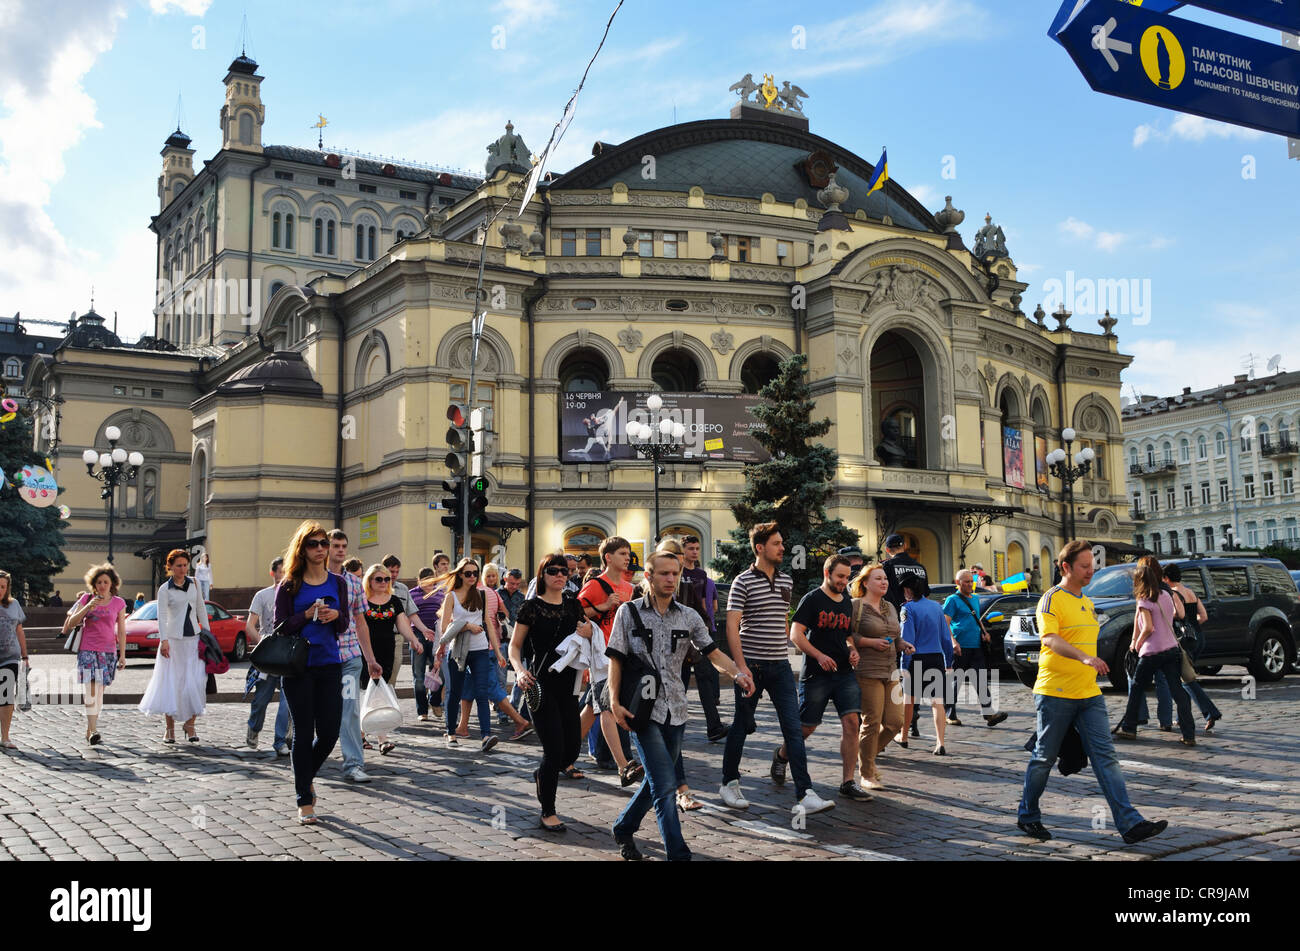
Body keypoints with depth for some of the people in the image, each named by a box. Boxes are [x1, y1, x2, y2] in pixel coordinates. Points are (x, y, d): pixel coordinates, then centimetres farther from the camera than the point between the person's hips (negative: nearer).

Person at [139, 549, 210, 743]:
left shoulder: (194, 584, 10)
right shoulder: (165, 589, -3)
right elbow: (162, 616, -10)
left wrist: (207, 631, 14)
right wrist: (163, 640, -20)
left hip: (194, 638, 3)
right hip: (174, 640, -3)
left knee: (195, 682, -4)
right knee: (171, 683, -1)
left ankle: (190, 723, 6)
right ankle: (170, 727, 7)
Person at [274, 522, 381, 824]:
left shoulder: (338, 582, 8)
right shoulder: (290, 585, 0)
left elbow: (345, 626, 9)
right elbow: (279, 626, -3)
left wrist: (336, 615, -12)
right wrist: (308, 615, -16)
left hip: (329, 664, 3)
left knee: (330, 731, 1)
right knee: (304, 733, 1)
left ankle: (307, 776, 31)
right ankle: (304, 801, 11)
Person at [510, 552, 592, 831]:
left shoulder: (573, 606, 11)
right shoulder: (531, 606, -3)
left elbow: (588, 638, 20)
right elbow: (514, 645, -1)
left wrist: (589, 632, -4)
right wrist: (520, 670, -19)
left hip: (568, 683, 5)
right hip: (541, 684, -5)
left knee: (571, 750, 6)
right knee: (555, 749, -9)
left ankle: (541, 774, 39)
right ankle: (547, 812, 8)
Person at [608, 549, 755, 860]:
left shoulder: (689, 617, 7)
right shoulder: (629, 612, -1)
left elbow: (713, 652, 6)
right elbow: (616, 659, 0)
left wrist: (738, 674, -13)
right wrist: (615, 701, -9)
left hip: (675, 711, 5)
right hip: (643, 709, -4)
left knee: (657, 781, 14)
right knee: (665, 785, -12)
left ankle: (624, 829, 36)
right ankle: (679, 855, -8)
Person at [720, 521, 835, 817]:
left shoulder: (786, 580, 11)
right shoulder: (743, 581, -7)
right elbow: (732, 626, -12)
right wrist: (741, 666, -20)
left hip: (780, 665, 5)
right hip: (751, 665, -5)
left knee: (794, 728, -5)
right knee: (741, 726, 7)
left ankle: (805, 796, -8)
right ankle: (729, 784, 26)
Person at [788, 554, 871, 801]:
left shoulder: (847, 603, 15)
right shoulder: (812, 599, -5)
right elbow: (796, 634, -11)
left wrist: (852, 649, 6)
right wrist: (819, 656, -21)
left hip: (844, 672, 5)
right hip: (816, 675, -5)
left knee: (851, 721, -9)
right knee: (807, 727, 3)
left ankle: (848, 782, -4)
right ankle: (781, 756, 33)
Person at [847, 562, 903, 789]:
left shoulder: (889, 607, 18)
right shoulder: (856, 606, -5)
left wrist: (902, 645, 7)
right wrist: (871, 642, -17)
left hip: (890, 672, 7)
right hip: (868, 671, -7)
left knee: (895, 722, 3)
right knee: (872, 722, -6)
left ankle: (868, 753, 27)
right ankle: (866, 774, 7)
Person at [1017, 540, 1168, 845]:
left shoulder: (1087, 602, 18)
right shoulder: (1052, 599, -9)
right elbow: (1050, 639, -24)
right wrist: (1084, 657, -38)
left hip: (1089, 694, 7)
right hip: (1055, 693, -7)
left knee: (1105, 757, -1)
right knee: (1044, 758, 4)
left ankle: (1130, 823, -6)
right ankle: (1027, 817, 20)